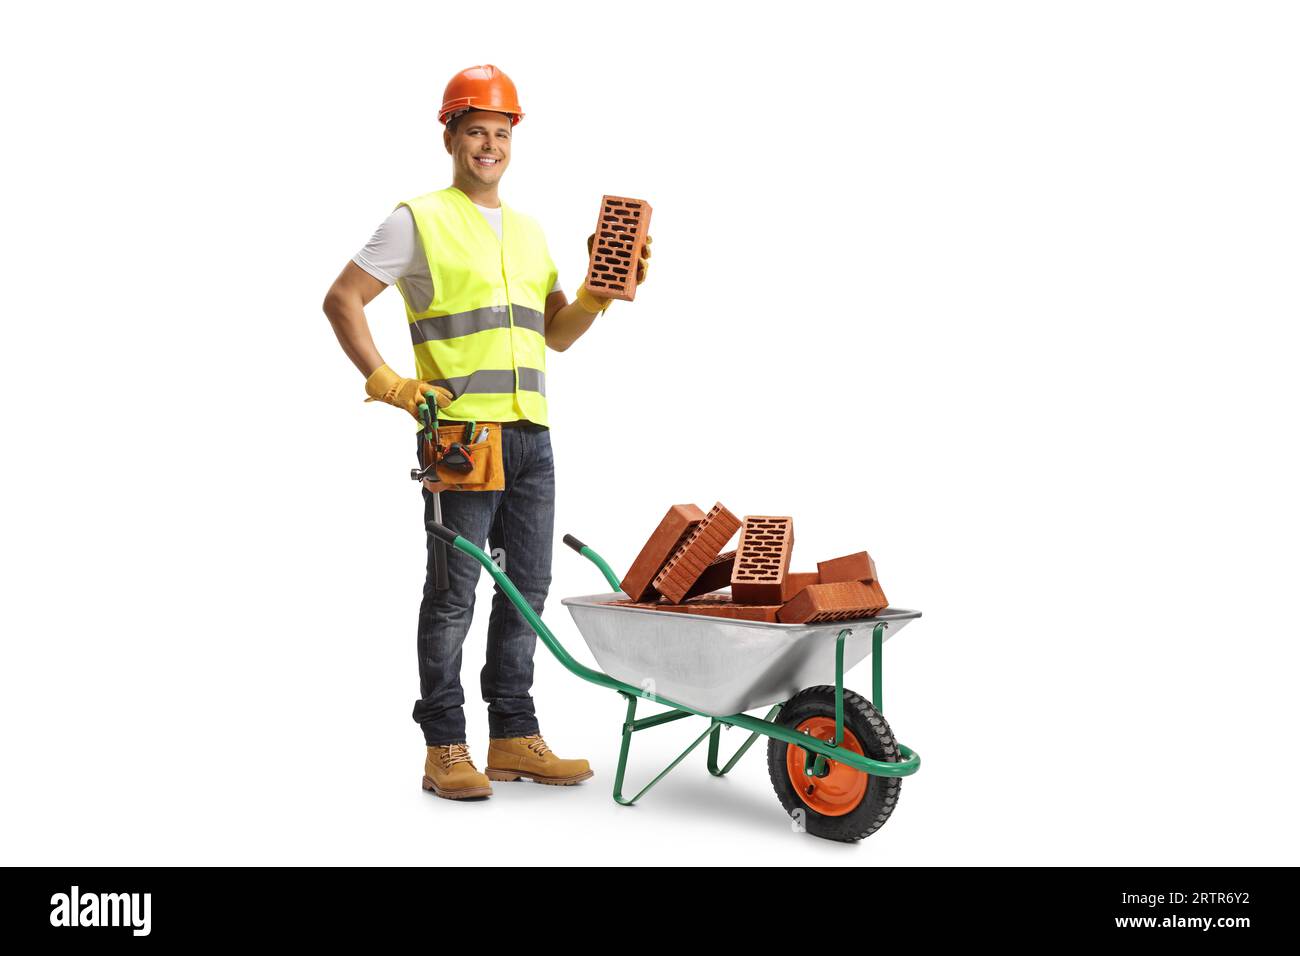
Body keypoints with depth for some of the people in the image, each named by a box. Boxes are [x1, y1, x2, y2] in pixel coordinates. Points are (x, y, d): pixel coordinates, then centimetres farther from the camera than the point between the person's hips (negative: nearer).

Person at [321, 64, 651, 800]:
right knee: (454, 593, -2)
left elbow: (558, 333, 22)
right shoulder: (421, 221, -1)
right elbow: (342, 300, -3)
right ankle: (445, 749, 7)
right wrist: (385, 382, -12)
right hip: (461, 434, -7)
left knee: (527, 587, 9)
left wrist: (601, 293, 5)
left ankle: (514, 738, 19)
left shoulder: (530, 231, 19)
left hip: (532, 435, 7)